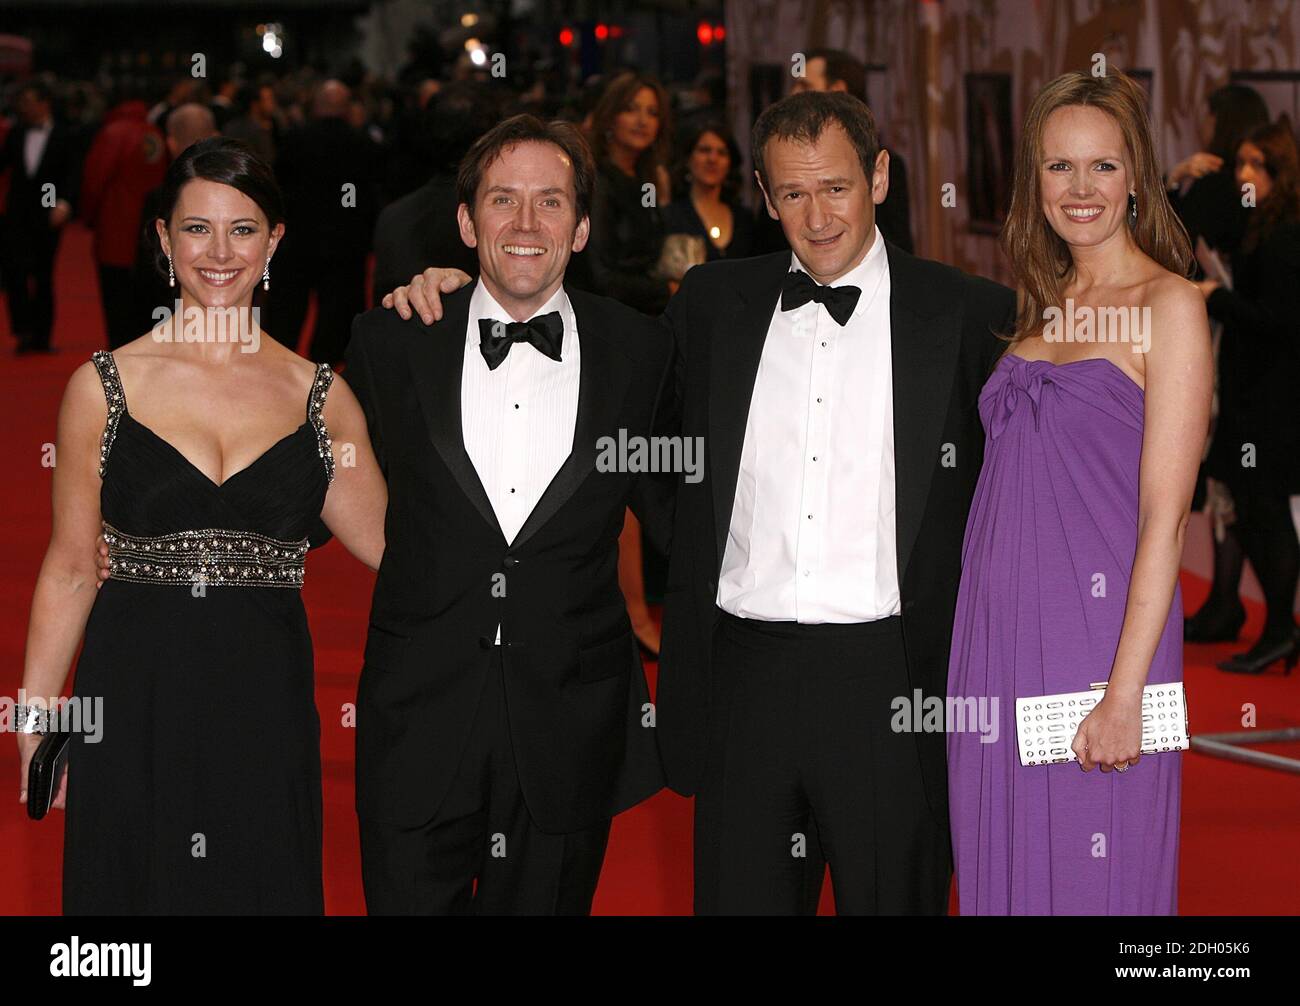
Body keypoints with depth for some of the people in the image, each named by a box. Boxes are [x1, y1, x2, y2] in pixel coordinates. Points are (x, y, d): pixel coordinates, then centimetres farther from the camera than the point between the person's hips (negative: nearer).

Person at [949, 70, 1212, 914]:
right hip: (998, 634, 6)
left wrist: (1125, 691, -18)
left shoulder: (1170, 306, -6)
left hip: (1102, 634, -6)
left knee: (1096, 880, 2)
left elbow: (1165, 515, -12)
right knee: (1002, 873, 10)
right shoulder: (1041, 309, 14)